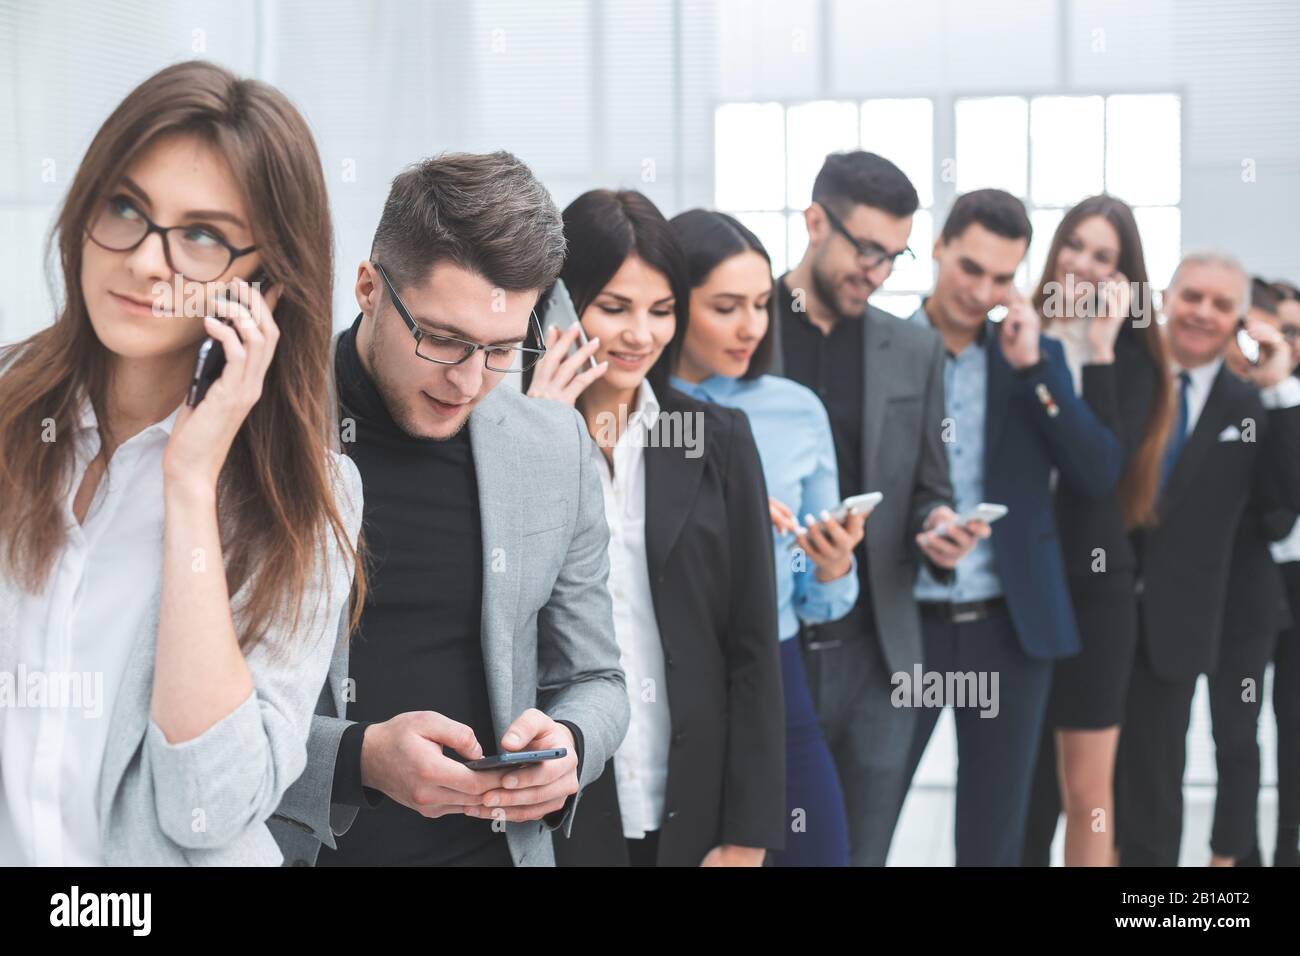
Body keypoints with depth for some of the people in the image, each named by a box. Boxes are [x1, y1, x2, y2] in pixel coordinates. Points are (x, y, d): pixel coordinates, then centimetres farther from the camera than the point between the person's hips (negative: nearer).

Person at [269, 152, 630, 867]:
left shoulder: (558, 447, 0)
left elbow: (592, 680, 9)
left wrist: (568, 748, -12)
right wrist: (355, 756, -25)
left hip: (503, 843, 3)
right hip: (303, 846, -3)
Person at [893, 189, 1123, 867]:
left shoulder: (1037, 357, 7)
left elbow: (1099, 476, -3)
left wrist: (1033, 368, -10)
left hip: (1011, 627, 2)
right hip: (903, 625, -2)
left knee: (995, 835, 9)